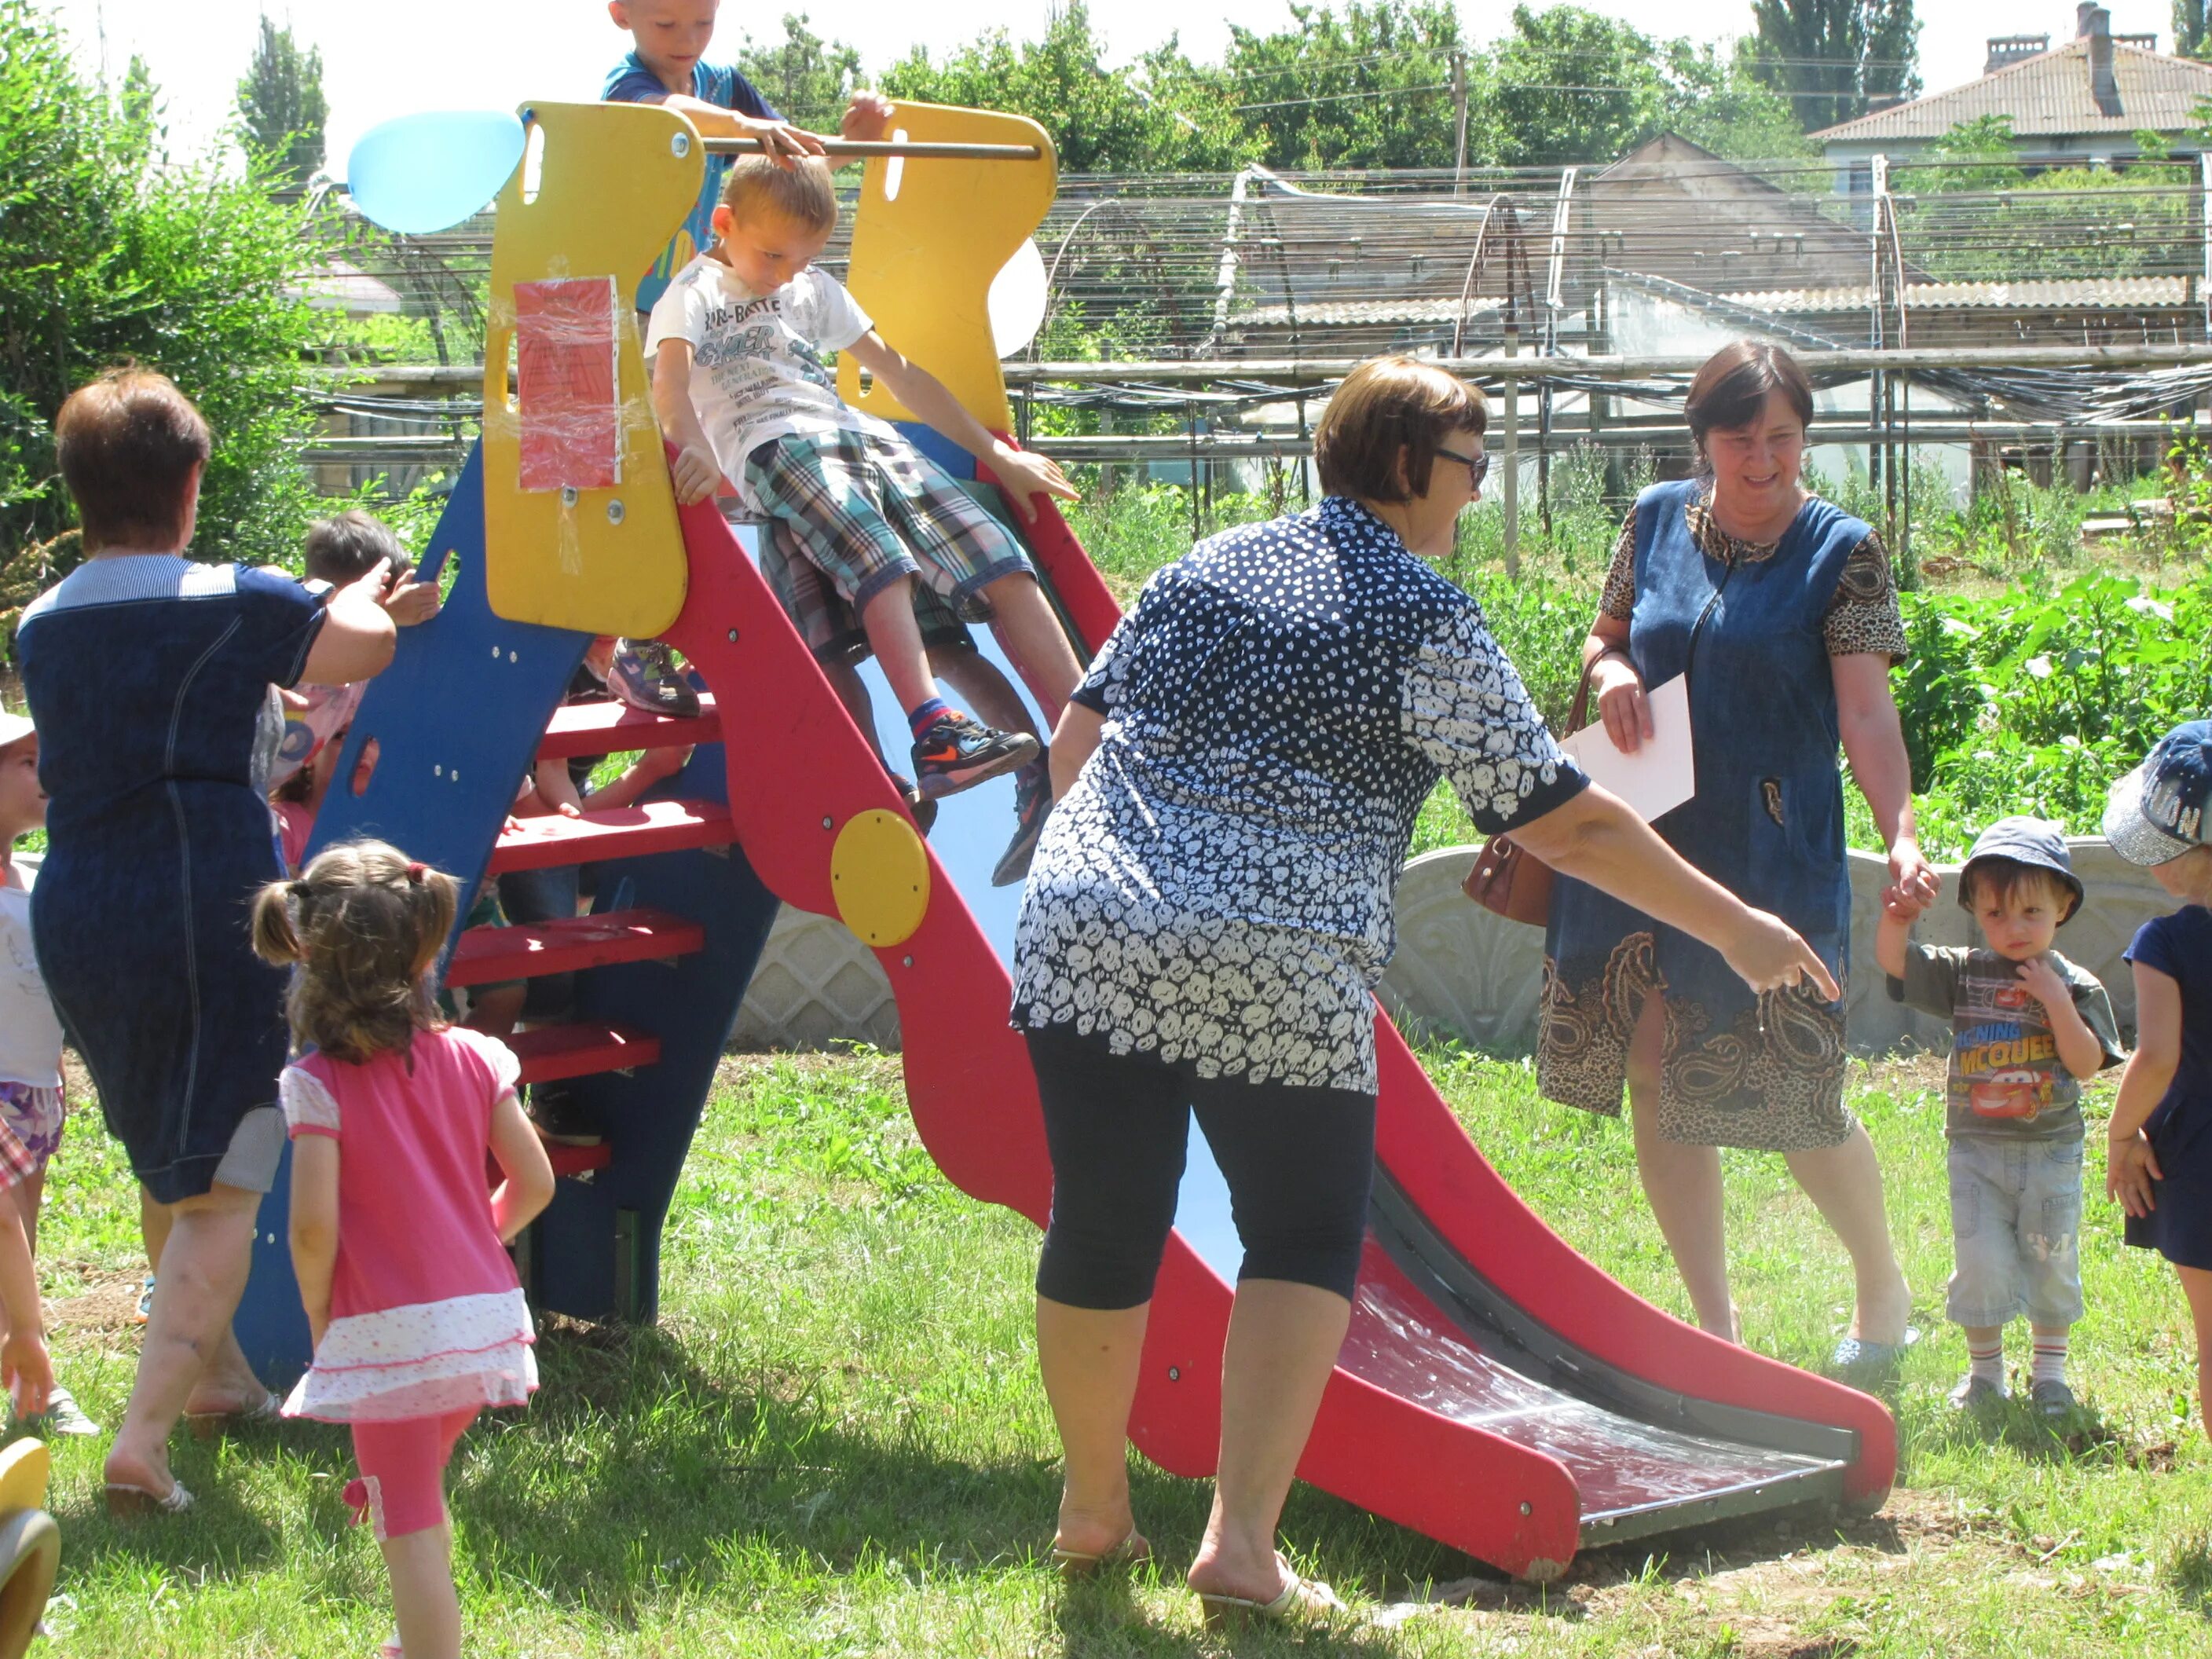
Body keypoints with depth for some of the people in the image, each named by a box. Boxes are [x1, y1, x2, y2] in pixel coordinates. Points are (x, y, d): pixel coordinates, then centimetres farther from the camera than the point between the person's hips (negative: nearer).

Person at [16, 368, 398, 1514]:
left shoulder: (41, 627, 9)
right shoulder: (235, 608, -8)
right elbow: (364, 645, 9)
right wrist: (364, 592, 34)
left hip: (74, 918, 7)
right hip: (206, 915, -6)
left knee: (167, 1169, 24)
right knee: (223, 1187, -4)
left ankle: (216, 1378, 41)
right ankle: (144, 1442, -14)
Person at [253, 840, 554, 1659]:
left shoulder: (318, 1084, -12)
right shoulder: (470, 1059, 0)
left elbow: (313, 1224, -18)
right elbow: (533, 1183, 3)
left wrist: (318, 1315, -1)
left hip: (387, 1336, -5)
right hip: (484, 1318, 5)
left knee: (410, 1532, 0)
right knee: (420, 1499, 28)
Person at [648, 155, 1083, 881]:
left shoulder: (815, 290, 30)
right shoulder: (694, 293, 12)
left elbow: (898, 372, 31)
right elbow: (669, 376, -8)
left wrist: (996, 454, 27)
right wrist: (693, 446, -31)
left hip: (862, 435, 6)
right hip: (773, 443, -6)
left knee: (999, 560, -14)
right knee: (876, 556, -35)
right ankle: (935, 734, -50)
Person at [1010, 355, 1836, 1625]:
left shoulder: (1209, 567, 16)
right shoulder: (1426, 621, 0)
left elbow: (1077, 736, 18)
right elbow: (1567, 822, -1)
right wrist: (1735, 929, 5)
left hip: (1085, 943, 5)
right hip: (1283, 980, -5)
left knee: (1104, 1230, 15)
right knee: (1305, 1241, 8)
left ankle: (1095, 1509, 30)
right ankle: (1242, 1543, -4)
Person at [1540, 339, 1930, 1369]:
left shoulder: (1841, 552, -5)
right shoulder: (1656, 521, 6)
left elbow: (1866, 713, -13)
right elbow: (1605, 637, 20)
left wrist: (1901, 835, -28)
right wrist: (1610, 672, -4)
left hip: (1775, 856, -4)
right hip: (1644, 845, 4)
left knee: (1795, 1100, -4)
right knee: (1656, 1082, 5)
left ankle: (1884, 1292, 23)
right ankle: (1713, 1328, 18)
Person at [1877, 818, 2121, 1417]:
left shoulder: (2075, 986, -3)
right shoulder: (1964, 974, 1)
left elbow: (2087, 1064, -11)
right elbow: (1894, 962, -4)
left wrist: (2057, 1003, -20)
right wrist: (1896, 920, -23)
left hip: (2051, 1151, -1)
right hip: (1977, 1149, 1)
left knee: (2051, 1263, 7)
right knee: (1980, 1263, -1)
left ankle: (2049, 1368, 22)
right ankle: (1984, 1367, 14)